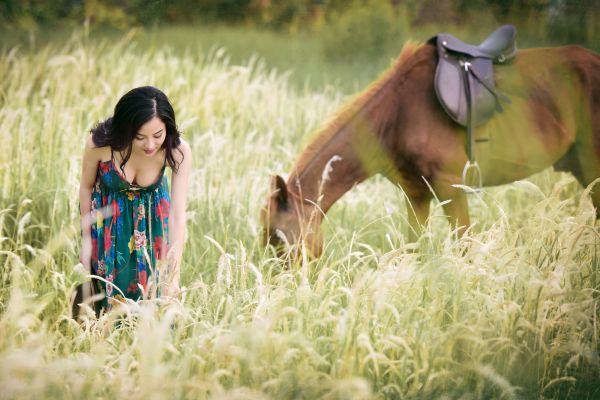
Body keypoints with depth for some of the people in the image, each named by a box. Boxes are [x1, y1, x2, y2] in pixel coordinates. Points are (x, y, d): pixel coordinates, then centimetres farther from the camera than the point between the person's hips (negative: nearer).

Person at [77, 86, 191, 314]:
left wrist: (174, 276, -36)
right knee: (111, 290, 11)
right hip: (107, 216, -1)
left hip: (151, 216, 1)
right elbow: (86, 187, -13)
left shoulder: (178, 152, -32)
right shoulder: (99, 143, -34)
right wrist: (86, 239, -2)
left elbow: (178, 215, -32)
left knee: (153, 289, 11)